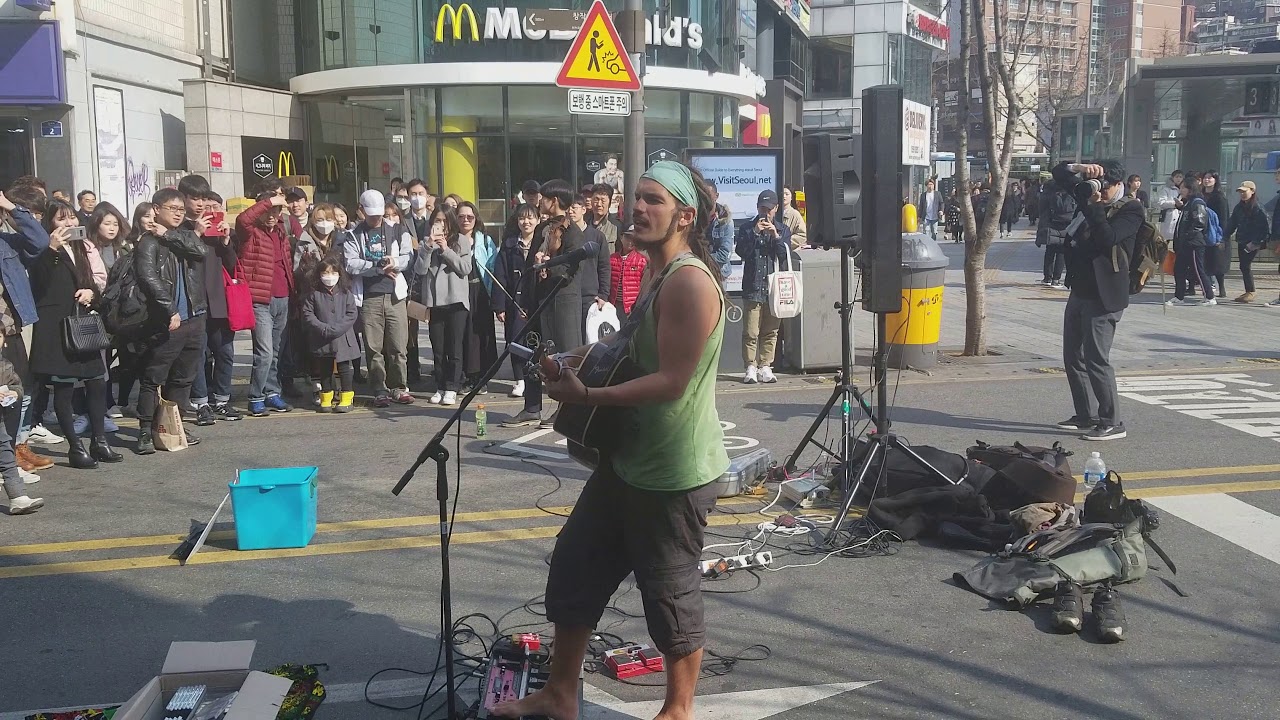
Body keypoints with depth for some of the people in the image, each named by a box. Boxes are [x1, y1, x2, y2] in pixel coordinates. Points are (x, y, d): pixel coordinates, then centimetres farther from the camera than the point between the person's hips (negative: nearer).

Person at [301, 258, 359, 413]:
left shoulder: (346, 294, 1)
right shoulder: (314, 295, 1)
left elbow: (352, 314, -4)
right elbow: (307, 315, -3)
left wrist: (336, 329, -16)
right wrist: (323, 328, -16)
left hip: (342, 339, -1)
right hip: (322, 341, 1)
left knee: (344, 368, 4)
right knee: (325, 370, 10)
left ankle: (347, 399, 12)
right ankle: (326, 399, 20)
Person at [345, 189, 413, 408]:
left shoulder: (397, 231, 13)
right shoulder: (353, 235, 9)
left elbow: (408, 256, 6)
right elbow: (350, 264, -5)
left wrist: (395, 262, -14)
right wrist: (378, 267, -11)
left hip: (395, 295, 1)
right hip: (368, 297, -1)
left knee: (398, 346, -1)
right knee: (374, 348, 1)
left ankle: (399, 387, 10)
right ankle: (380, 390, 9)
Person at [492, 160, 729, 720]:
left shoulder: (689, 280, -21)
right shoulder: (661, 276, 13)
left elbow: (672, 380, -25)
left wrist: (586, 397, -23)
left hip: (673, 469, -11)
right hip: (630, 457, 11)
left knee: (670, 589, 4)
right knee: (575, 566, 15)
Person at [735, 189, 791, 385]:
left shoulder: (782, 230, 11)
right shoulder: (747, 228, 8)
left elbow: (786, 255, 0)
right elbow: (741, 251, -6)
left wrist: (776, 236, -11)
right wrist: (755, 233, -13)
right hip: (753, 286, -2)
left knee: (770, 331, 4)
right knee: (751, 331, -5)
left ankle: (765, 367, 11)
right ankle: (751, 367, 1)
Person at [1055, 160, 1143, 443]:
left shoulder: (1130, 210, -8)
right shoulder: (1091, 198, 13)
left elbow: (1107, 238, -24)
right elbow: (1059, 175, 16)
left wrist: (1095, 206, -18)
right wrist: (1079, 168, -3)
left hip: (1104, 295, -8)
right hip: (1080, 290, 8)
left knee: (1096, 359, -11)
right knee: (1073, 358, 12)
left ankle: (1112, 422, -4)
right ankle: (1085, 416, 22)